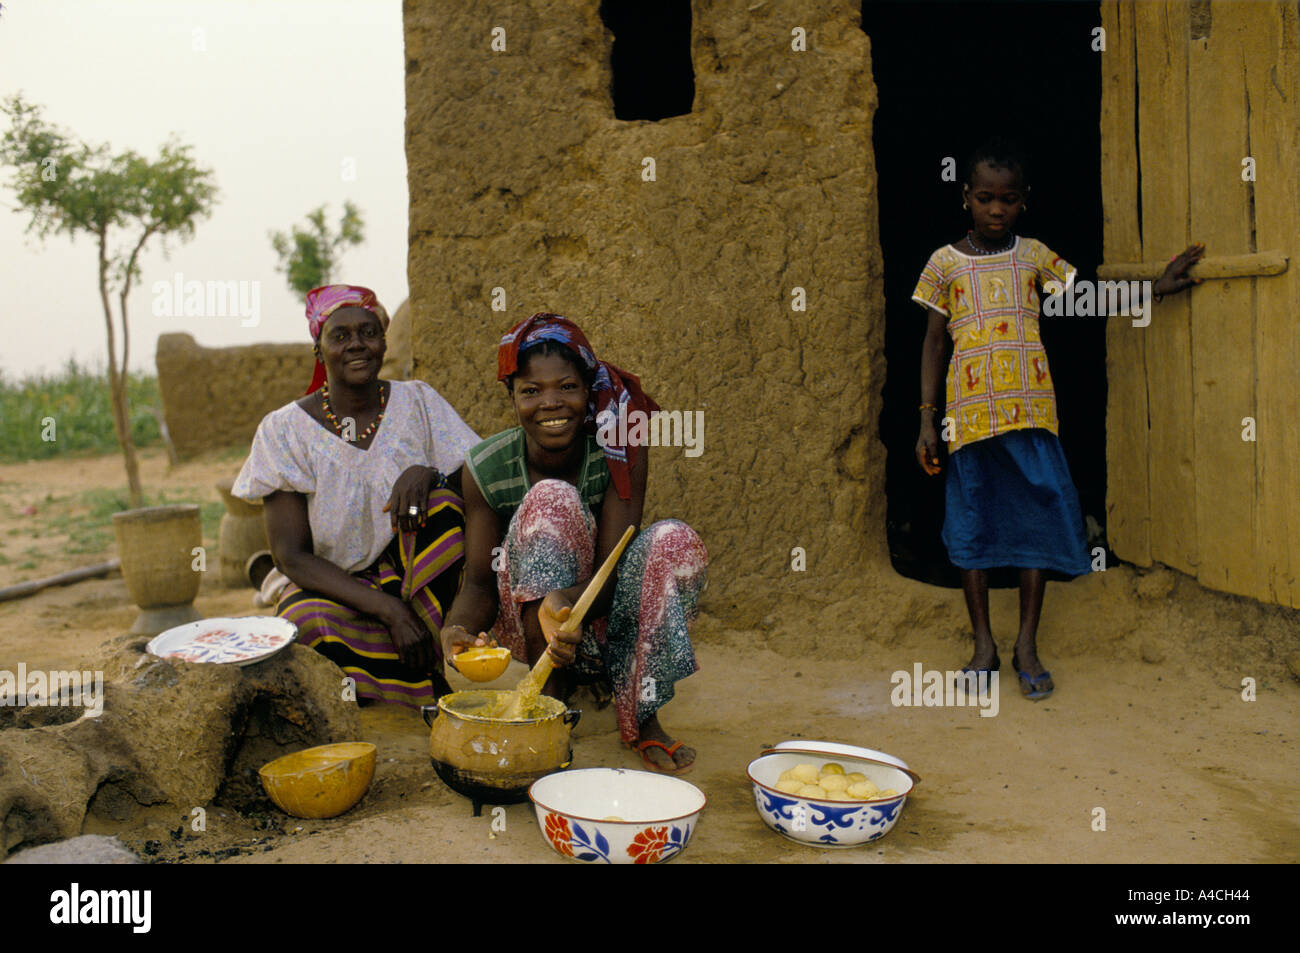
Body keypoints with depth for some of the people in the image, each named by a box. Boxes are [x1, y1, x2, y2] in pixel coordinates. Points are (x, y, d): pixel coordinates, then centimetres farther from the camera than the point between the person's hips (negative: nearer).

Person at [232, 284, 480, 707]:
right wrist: (390, 611, -23)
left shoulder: (418, 402, 0)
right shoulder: (285, 430, -6)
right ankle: (429, 680, -13)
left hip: (415, 578, 2)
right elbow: (291, 557, -11)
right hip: (334, 588, -1)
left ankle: (435, 656, -19)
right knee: (307, 627, -35)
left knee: (440, 502, -26)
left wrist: (426, 474, -27)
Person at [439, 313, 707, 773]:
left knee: (674, 541, -29)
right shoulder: (486, 467, -14)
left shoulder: (620, 454, -16)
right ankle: (549, 693, -23)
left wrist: (569, 603, -47)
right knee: (549, 499, -28)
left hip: (600, 618, 1)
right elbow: (480, 581, -12)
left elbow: (611, 570, -23)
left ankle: (640, 717, -16)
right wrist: (456, 629, -36)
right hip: (527, 624, -1)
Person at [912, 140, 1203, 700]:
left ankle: (1027, 645, 11)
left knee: (1036, 521, 0)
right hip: (971, 412, -1)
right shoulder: (946, 263, 5)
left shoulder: (1034, 255, 10)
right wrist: (927, 417, 1)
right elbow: (933, 339, 6)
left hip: (1031, 409, 1)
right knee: (973, 524, 3)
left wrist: (1155, 287, 17)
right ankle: (984, 645, 15)